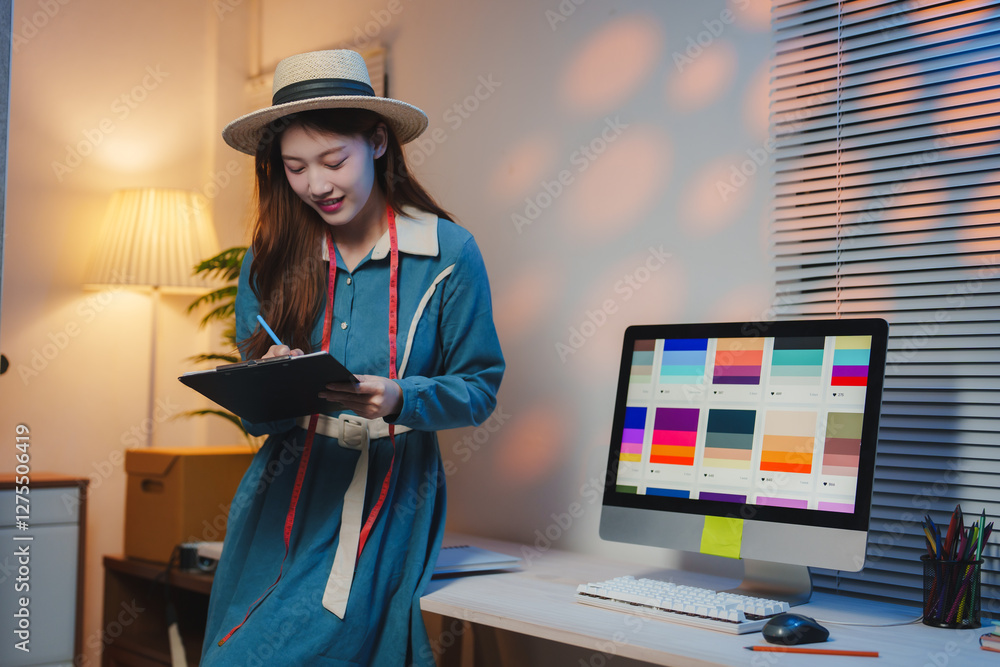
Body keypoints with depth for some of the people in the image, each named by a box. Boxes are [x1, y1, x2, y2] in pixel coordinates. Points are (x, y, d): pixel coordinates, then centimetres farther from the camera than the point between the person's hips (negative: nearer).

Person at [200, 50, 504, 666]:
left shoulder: (448, 254, -5)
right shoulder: (271, 260, 5)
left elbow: (480, 389, -1)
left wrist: (400, 399, -21)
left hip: (389, 504, -3)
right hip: (283, 495, 4)